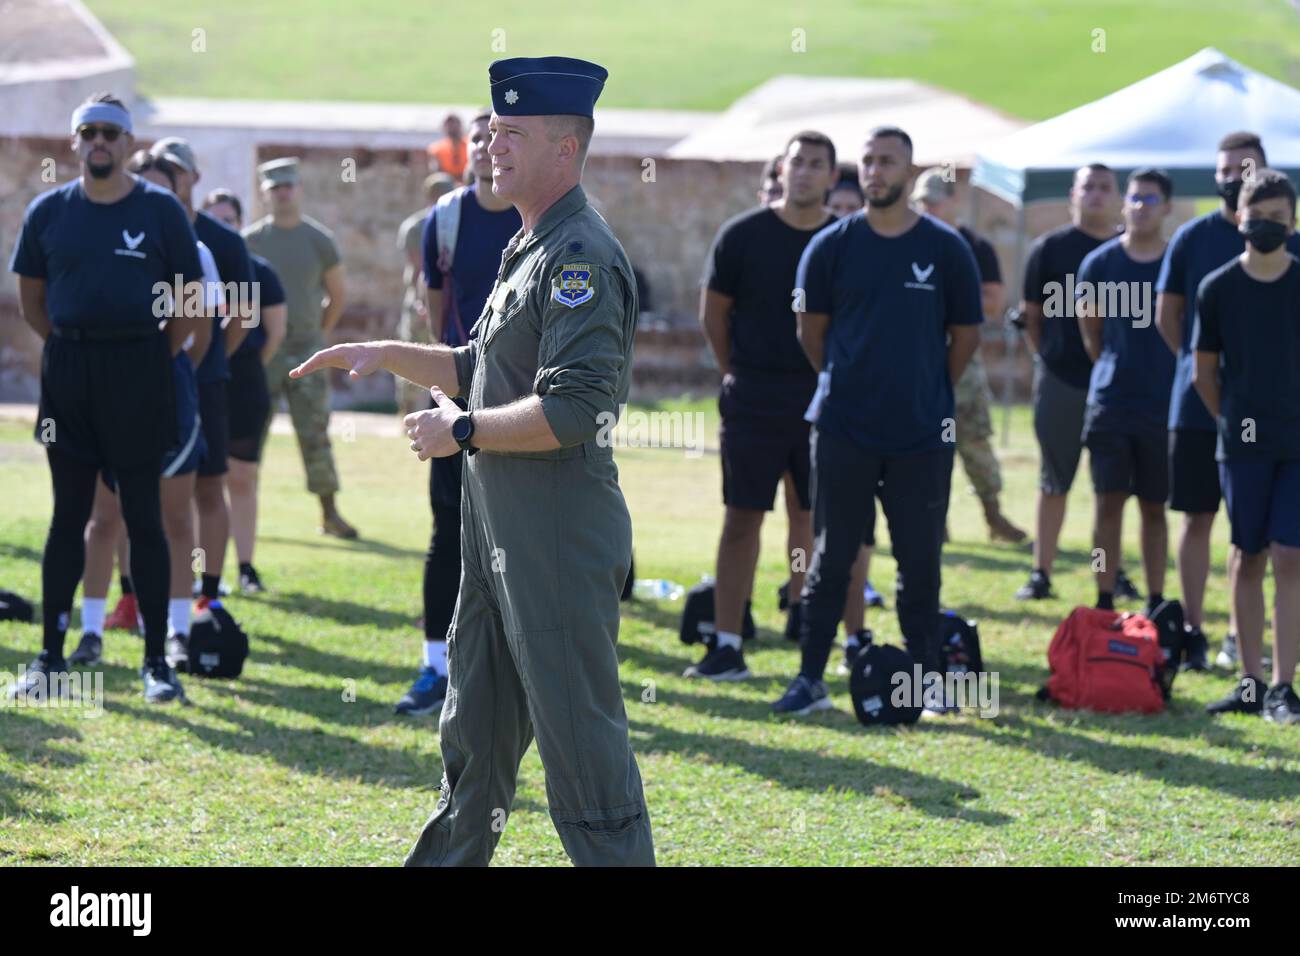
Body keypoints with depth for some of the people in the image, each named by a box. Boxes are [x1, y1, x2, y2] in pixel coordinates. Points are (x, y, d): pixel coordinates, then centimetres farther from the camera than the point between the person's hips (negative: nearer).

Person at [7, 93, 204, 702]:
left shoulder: (160, 210, -1)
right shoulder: (48, 212, 5)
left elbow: (190, 302, 3)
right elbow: (31, 302, 13)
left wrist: (152, 358, 1)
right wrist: (74, 347, 7)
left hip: (139, 372, -2)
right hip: (67, 374, 2)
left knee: (143, 516, 1)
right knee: (68, 516, 5)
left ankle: (157, 661, 6)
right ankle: (51, 657, 9)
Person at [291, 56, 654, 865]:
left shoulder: (582, 257, -16)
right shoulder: (528, 250, 16)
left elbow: (572, 410, -25)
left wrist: (461, 432, -16)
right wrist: (387, 355, 16)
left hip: (560, 540, -10)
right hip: (497, 532, 10)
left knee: (580, 738, -6)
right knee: (475, 732, 19)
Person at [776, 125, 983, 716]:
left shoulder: (945, 249, 0)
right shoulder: (831, 246, 1)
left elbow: (966, 334, 10)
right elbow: (811, 329, 10)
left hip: (922, 435, 0)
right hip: (843, 431, 0)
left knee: (920, 563, 5)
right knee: (831, 558, 4)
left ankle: (927, 679, 13)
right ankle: (810, 678, 8)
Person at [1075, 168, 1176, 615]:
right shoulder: (1099, 263, 2)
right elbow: (1090, 331, 11)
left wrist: (1168, 379, 5)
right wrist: (1116, 369, 10)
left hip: (1163, 406, 0)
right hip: (1110, 404, 0)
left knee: (1154, 507, 7)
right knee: (1109, 503, -1)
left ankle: (1156, 605, 14)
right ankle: (1104, 603, 3)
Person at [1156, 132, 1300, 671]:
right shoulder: (1192, 237, 2)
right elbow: (1167, 314, 11)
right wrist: (1199, 362, 8)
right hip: (1197, 402, 0)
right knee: (1198, 517, 4)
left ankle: (1239, 637, 11)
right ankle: (1192, 632, 11)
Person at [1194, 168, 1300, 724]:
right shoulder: (1218, 288, 1)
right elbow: (1204, 372, 9)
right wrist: (1235, 420, 7)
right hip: (1243, 443, 1)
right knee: (1250, 558, 6)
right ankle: (1250, 683, 12)